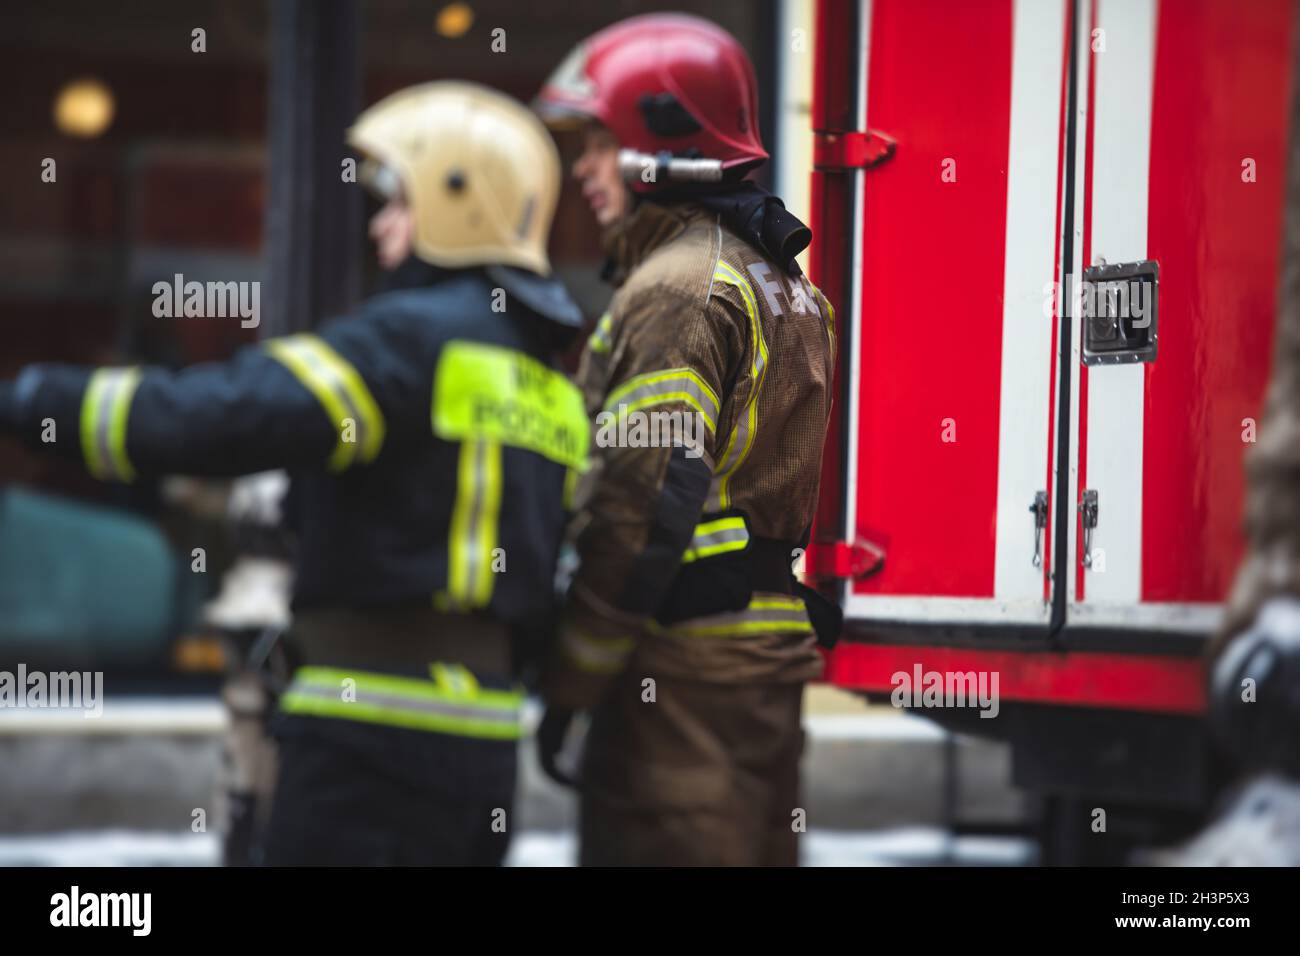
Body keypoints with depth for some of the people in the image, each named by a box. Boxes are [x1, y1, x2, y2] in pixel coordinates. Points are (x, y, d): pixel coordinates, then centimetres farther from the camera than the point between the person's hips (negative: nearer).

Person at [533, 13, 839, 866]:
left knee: (655, 843, -8)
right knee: (752, 845, 12)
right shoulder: (775, 277, 19)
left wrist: (569, 683, -14)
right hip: (770, 639, 10)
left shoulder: (677, 289, -13)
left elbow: (642, 506, -19)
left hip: (687, 661, -10)